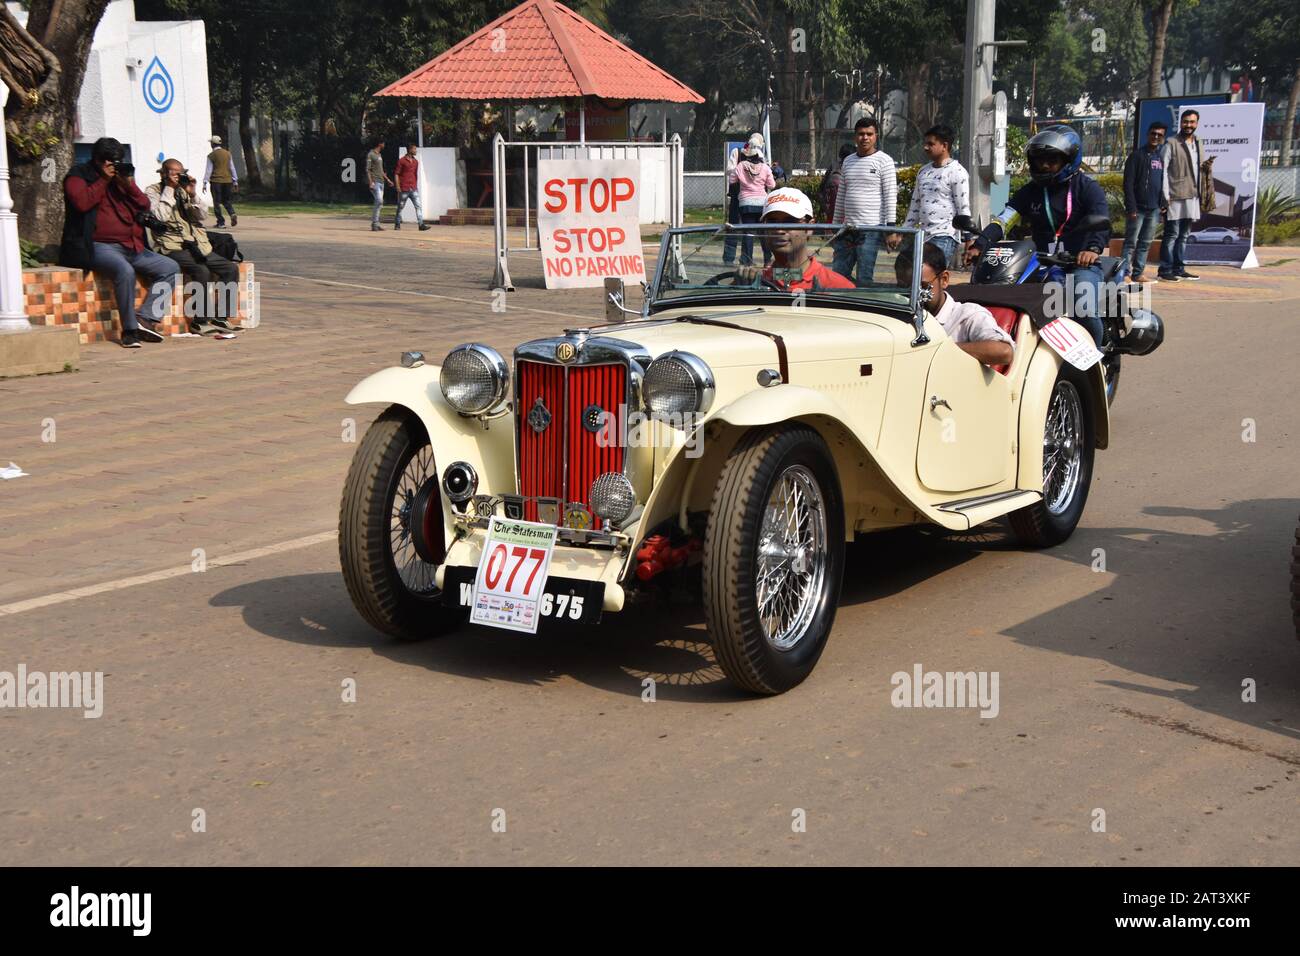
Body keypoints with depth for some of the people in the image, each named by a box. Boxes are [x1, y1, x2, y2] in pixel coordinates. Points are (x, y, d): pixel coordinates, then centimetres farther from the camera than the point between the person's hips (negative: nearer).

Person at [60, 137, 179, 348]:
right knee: (125, 270, -36)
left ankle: (145, 318, -16)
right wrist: (104, 180, -9)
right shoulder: (78, 176, 5)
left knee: (170, 268, -5)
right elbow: (82, 202, -16)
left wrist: (129, 185, -2)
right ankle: (130, 330, -28)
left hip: (132, 247, 8)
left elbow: (145, 206, 13)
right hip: (99, 246, -7)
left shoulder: (122, 176, 21)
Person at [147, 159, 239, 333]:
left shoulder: (184, 190, 19)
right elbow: (160, 216, -15)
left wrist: (193, 194, -4)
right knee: (202, 271, -32)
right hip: (173, 248, -7)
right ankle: (201, 321, -22)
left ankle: (220, 317, -5)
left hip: (197, 246, 7)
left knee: (231, 269, -9)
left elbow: (203, 216, 10)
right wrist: (169, 189, -10)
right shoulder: (152, 192, 3)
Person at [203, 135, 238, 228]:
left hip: (216, 181, -4)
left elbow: (208, 170, -5)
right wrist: (235, 181, 16)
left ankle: (221, 223, 0)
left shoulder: (211, 156, -5)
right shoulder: (228, 153, 7)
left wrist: (205, 183, -1)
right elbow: (232, 168, 11)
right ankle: (232, 214, -12)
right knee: (226, 201, 15)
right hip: (227, 180, 4)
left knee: (217, 202, 3)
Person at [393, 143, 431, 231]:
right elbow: (396, 173, -5)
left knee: (418, 206, -7)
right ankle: (397, 224, 16)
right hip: (404, 189, -5)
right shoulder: (402, 161, -4)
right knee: (400, 207, 5)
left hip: (413, 189, 5)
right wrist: (397, 186, -13)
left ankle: (421, 224, -13)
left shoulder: (416, 161, 13)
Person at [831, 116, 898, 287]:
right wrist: (835, 224, 19)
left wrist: (891, 227, -15)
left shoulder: (883, 160, -3)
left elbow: (891, 196, -8)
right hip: (848, 228, 7)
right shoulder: (848, 161, 16)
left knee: (864, 278, -5)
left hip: (871, 229, -7)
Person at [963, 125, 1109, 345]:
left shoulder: (1086, 187, 2)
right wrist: (980, 242, -20)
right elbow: (1004, 220, 0)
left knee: (1086, 316, -29)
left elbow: (1101, 220, -16)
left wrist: (1093, 248, -38)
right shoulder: (1030, 191, 14)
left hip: (1080, 264, -4)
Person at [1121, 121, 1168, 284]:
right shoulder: (1137, 155, -3)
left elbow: (1164, 181, 19)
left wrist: (1163, 203, 9)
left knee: (1145, 243, 7)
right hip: (1138, 208, -5)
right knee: (1131, 242, -6)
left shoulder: (1161, 157, 15)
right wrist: (1131, 207, -15)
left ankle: (1138, 272, 11)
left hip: (1154, 209, 5)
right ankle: (1125, 272, -7)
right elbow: (1128, 183, -8)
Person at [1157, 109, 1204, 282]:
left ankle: (1179, 268, 16)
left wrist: (1203, 195, 13)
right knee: (1172, 234, -6)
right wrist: (1166, 195, -14)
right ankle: (1165, 270, -1)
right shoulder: (1171, 144, -4)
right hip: (1175, 197, -7)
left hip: (1192, 197, 7)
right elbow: (1163, 170, -8)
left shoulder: (1199, 145, 16)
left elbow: (1203, 171, 20)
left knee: (1184, 235, 11)